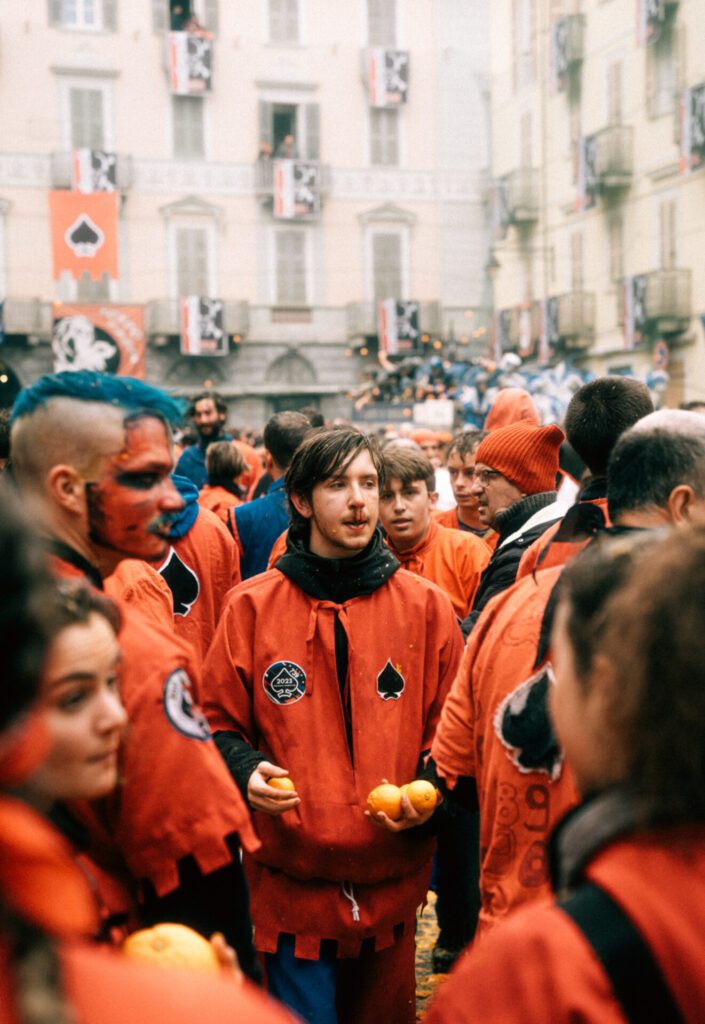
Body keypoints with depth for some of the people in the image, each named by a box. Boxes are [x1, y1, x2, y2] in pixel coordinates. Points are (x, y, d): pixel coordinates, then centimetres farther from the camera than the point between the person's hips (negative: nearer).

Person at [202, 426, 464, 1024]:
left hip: (392, 879, 2)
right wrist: (246, 769, -13)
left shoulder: (425, 606, 2)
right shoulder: (253, 606, -1)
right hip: (291, 876, -1)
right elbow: (221, 721, 6)